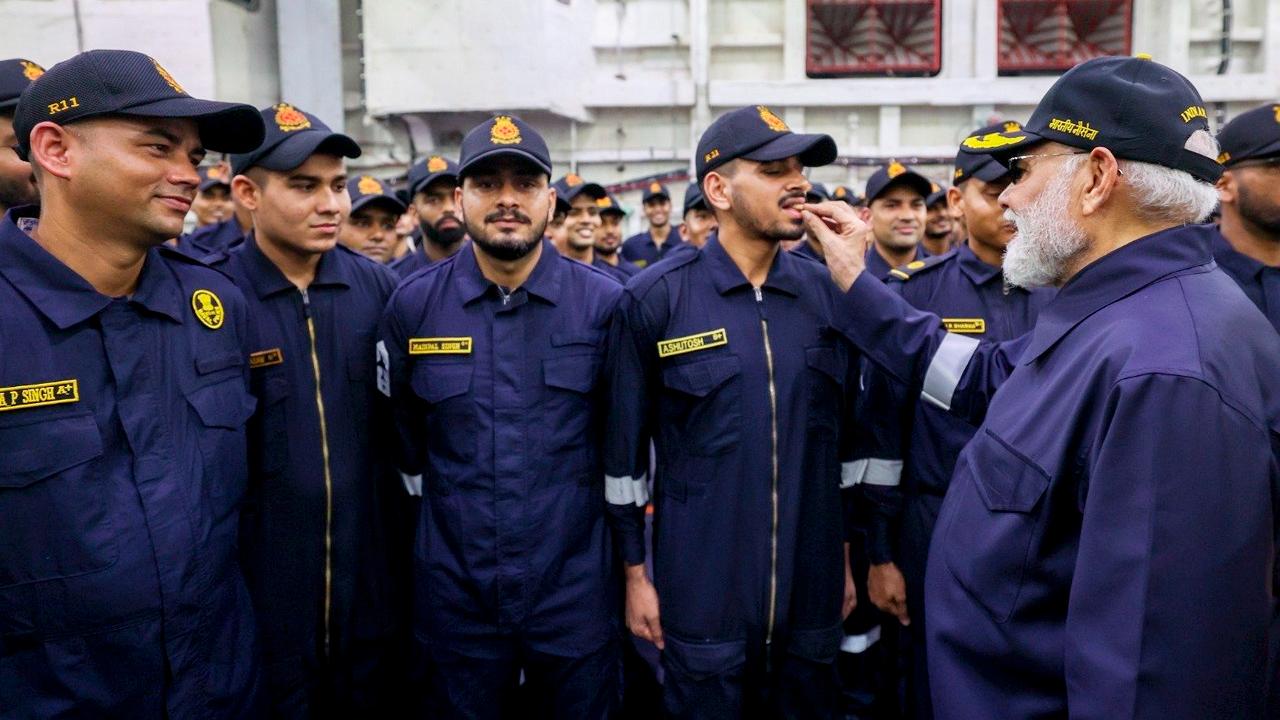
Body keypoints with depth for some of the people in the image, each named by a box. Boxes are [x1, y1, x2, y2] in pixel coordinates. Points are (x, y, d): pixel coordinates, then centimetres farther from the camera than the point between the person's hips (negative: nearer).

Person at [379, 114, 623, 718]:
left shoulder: (605, 303, -7)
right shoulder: (412, 305, -4)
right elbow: (401, 440, 8)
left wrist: (633, 566, 6)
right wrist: (452, 509, 11)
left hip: (575, 589, 0)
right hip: (455, 593, 1)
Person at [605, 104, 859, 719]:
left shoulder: (828, 294, 2)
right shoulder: (655, 298, -8)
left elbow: (847, 433, 9)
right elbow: (625, 445, -4)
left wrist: (848, 555, 11)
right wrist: (635, 574, -2)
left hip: (812, 588, 4)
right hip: (701, 592, -3)